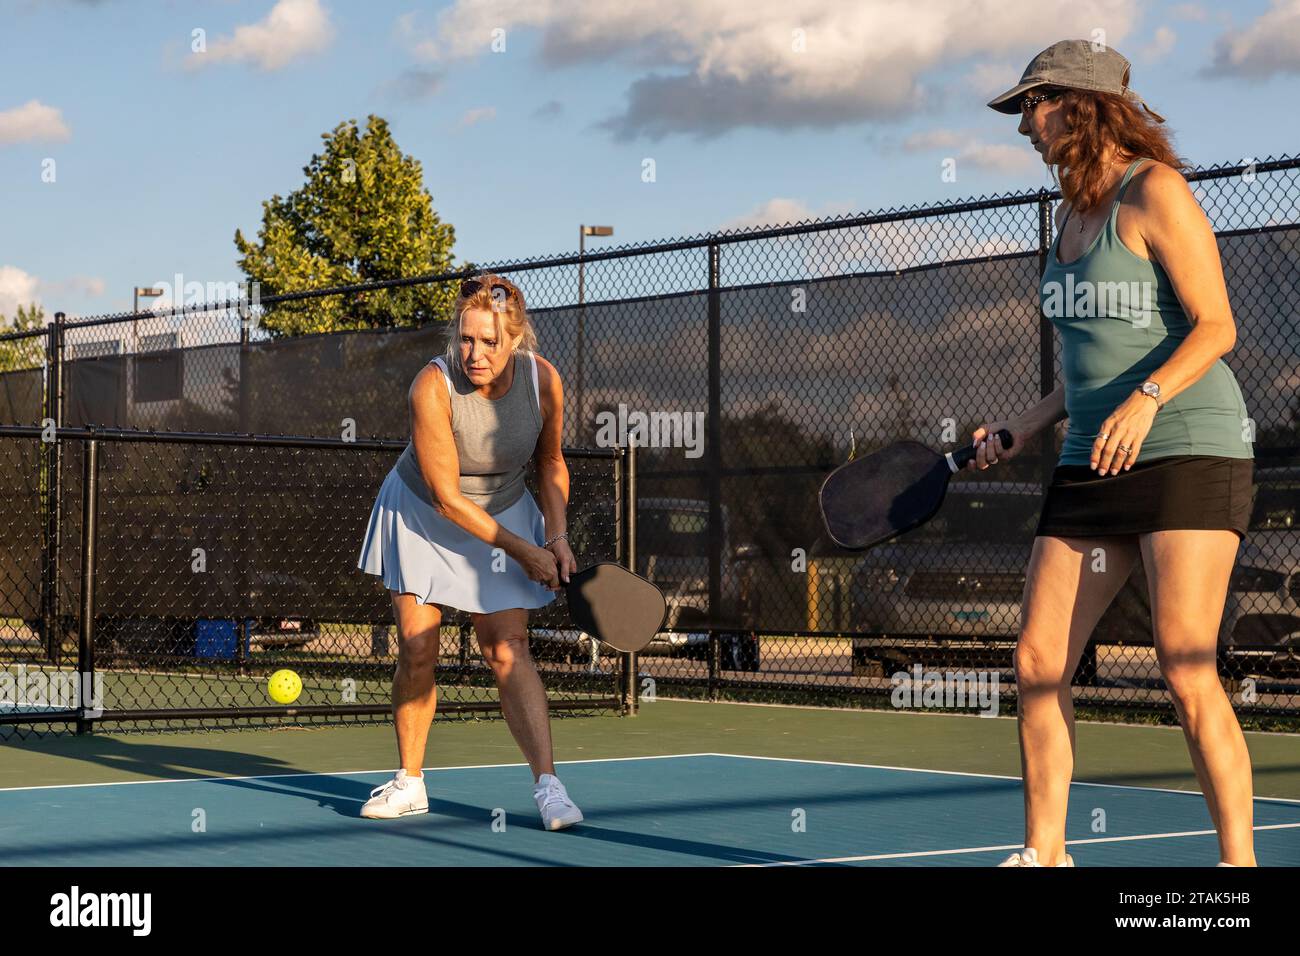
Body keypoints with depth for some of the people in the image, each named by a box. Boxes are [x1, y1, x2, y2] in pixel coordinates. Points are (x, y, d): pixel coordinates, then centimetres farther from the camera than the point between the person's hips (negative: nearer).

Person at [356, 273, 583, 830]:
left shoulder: (543, 380, -18)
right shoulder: (433, 388, -29)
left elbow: (550, 461, 2)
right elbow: (446, 497, -24)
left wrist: (556, 536, -9)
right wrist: (522, 550, -21)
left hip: (504, 515, 1)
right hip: (422, 516, -1)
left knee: (507, 651, -12)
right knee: (416, 654, -1)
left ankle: (547, 785, -14)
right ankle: (410, 784, 16)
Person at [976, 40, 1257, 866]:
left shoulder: (1155, 193, -7)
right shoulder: (1072, 215, 17)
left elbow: (1216, 327, -13)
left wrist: (1146, 400, -28)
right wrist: (1019, 432, 15)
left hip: (1190, 454, -8)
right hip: (1094, 463, 8)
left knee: (1186, 671, -12)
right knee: (1039, 659, 2)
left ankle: (1239, 860, -3)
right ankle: (1044, 852, 13)